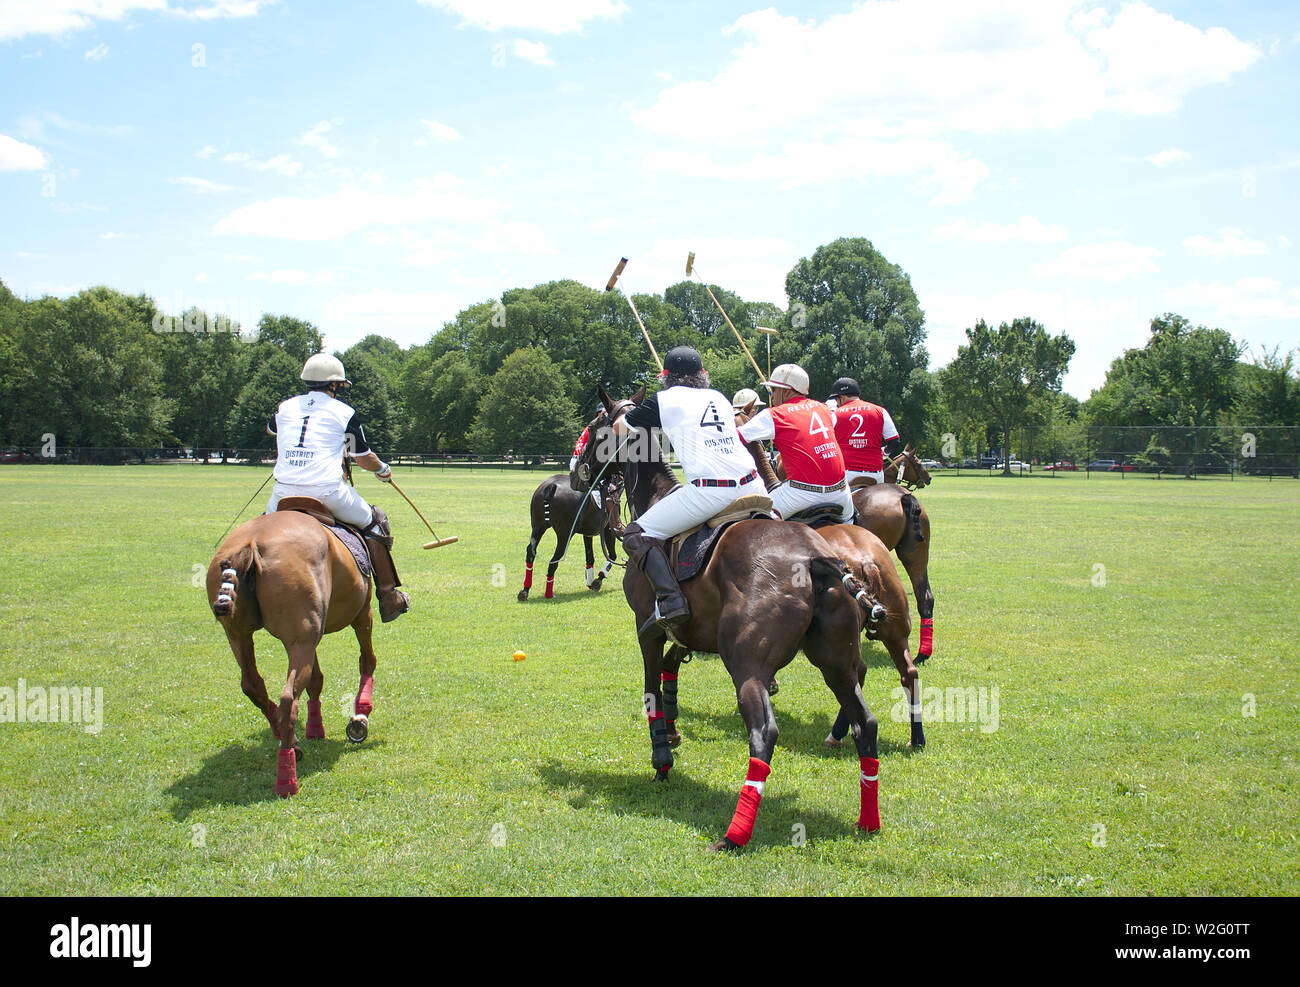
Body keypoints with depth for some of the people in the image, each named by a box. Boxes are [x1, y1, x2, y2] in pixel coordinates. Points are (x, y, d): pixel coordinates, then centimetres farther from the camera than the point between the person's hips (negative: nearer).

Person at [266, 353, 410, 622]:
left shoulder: (285, 408, 16)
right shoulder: (344, 412, 5)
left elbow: (271, 429, 41)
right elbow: (364, 459, 12)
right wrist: (383, 469, 33)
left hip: (284, 492, 3)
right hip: (327, 491, -3)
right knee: (374, 522, 17)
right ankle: (388, 598, 17)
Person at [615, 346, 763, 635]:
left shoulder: (664, 400, 9)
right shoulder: (719, 397, 23)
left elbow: (620, 427, 21)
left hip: (710, 490, -6)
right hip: (752, 485, 6)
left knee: (637, 536, 1)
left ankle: (670, 600, -16)